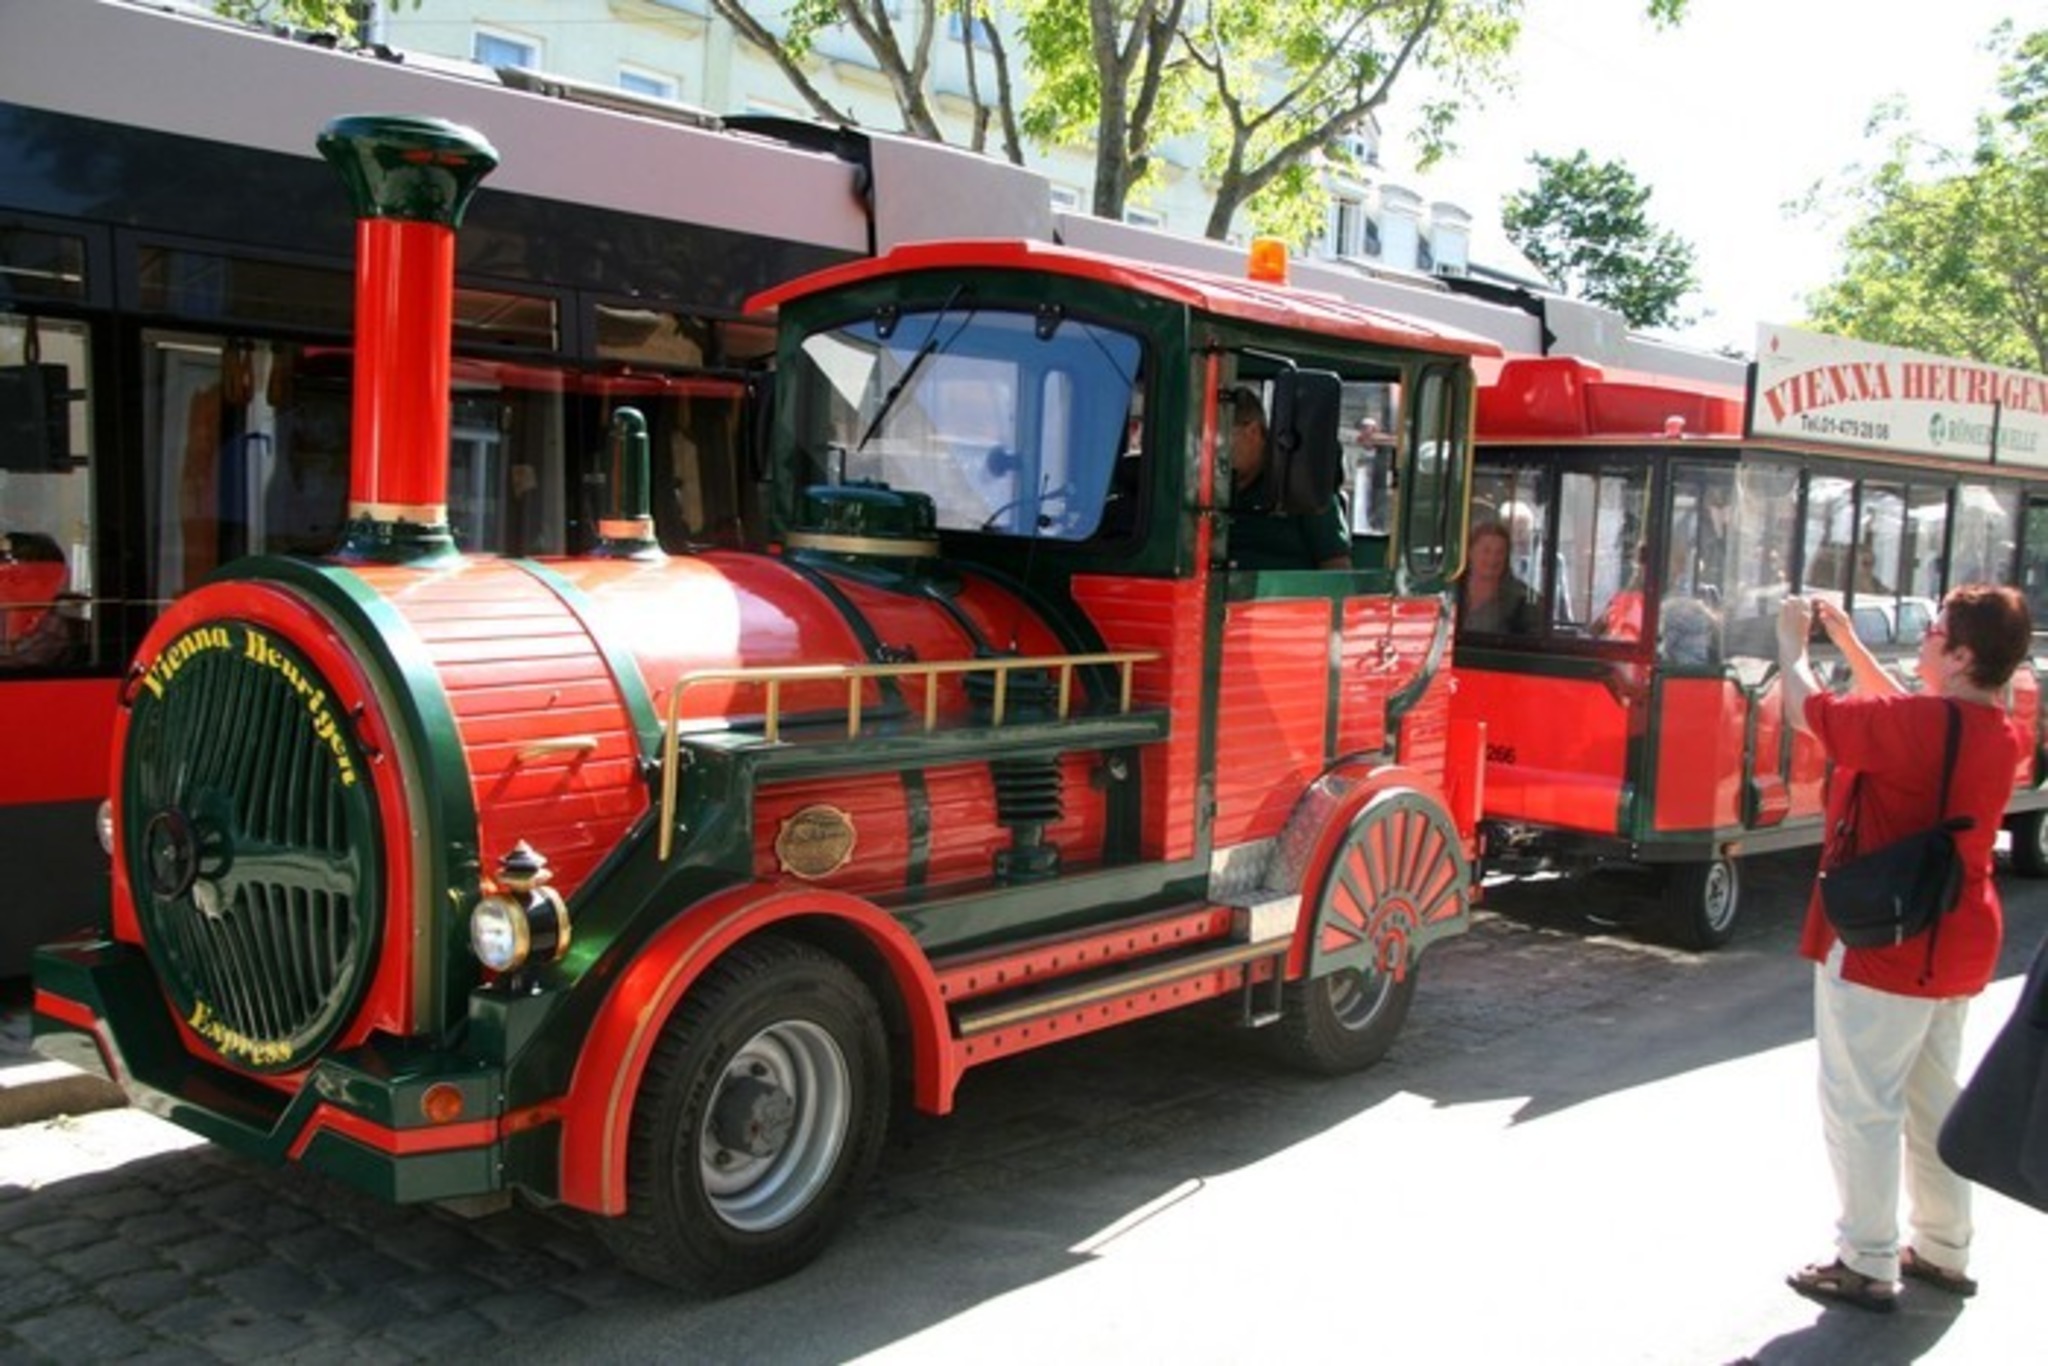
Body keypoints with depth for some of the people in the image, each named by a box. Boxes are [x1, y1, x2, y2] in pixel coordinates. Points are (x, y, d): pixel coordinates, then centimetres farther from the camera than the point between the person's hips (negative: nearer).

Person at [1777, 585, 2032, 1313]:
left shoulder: (1920, 725, -24)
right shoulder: (1998, 731, 4)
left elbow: (1805, 710, -15)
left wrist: (1792, 642, 3)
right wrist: (1847, 640, 18)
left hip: (1887, 943, -9)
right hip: (1957, 940, 9)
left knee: (1861, 1105, 1)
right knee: (1934, 1096, 20)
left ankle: (1868, 1267, 8)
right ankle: (1945, 1251, 31)